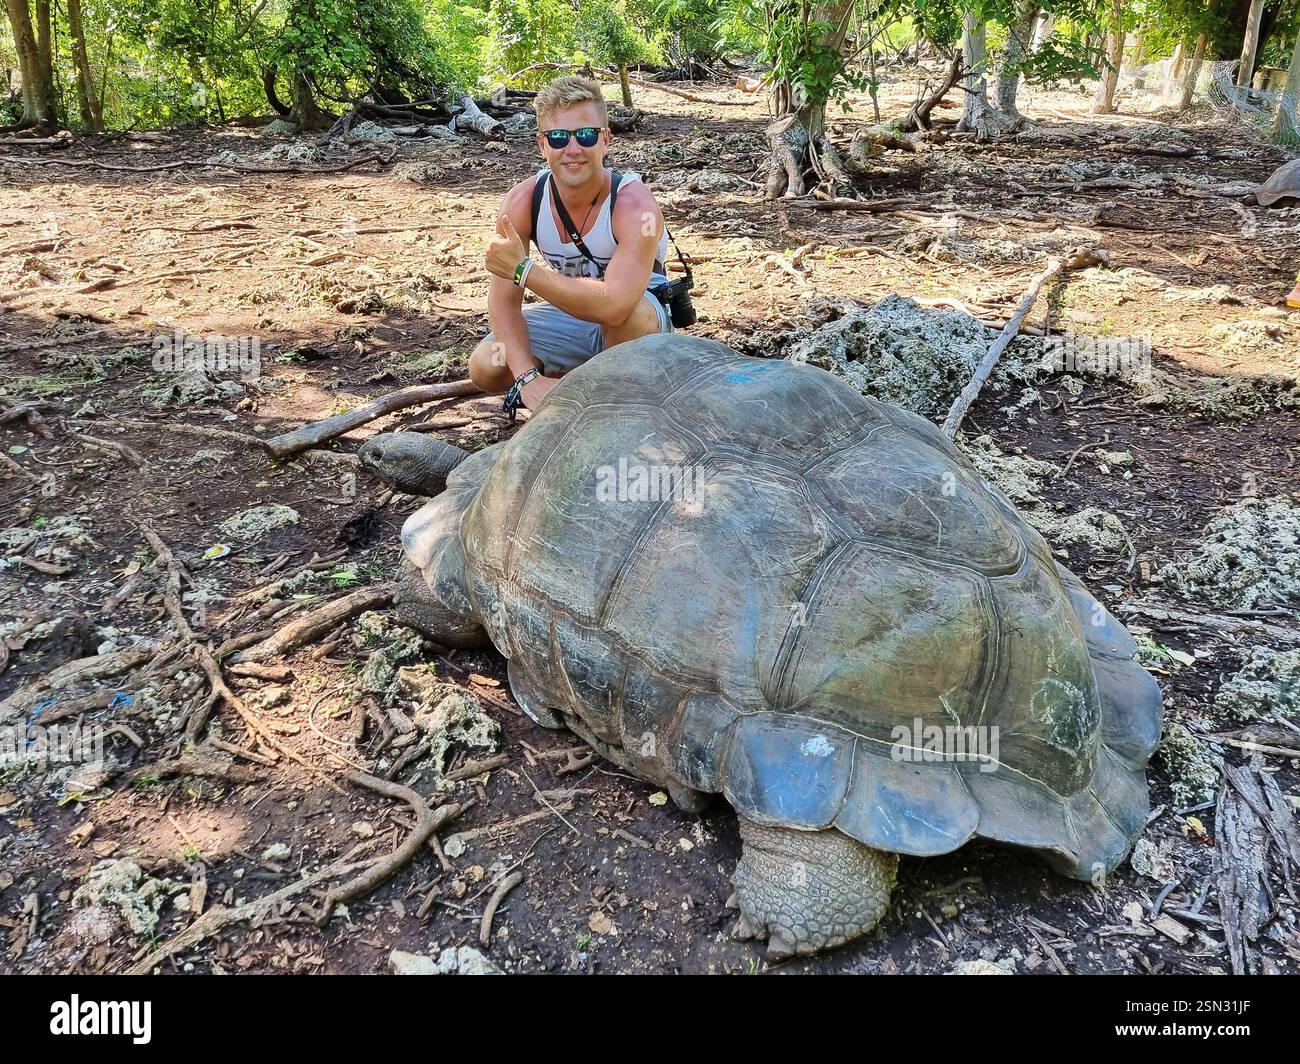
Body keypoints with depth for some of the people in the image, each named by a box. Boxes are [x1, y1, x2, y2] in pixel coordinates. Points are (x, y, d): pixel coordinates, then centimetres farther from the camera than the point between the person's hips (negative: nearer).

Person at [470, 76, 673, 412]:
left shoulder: (635, 205, -30)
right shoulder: (522, 201, -16)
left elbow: (614, 305, -44)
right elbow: (504, 299, -17)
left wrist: (523, 269, -41)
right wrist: (529, 377, -31)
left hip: (641, 320, -4)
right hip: (571, 314, 4)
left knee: (630, 313, -40)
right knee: (485, 367, -14)